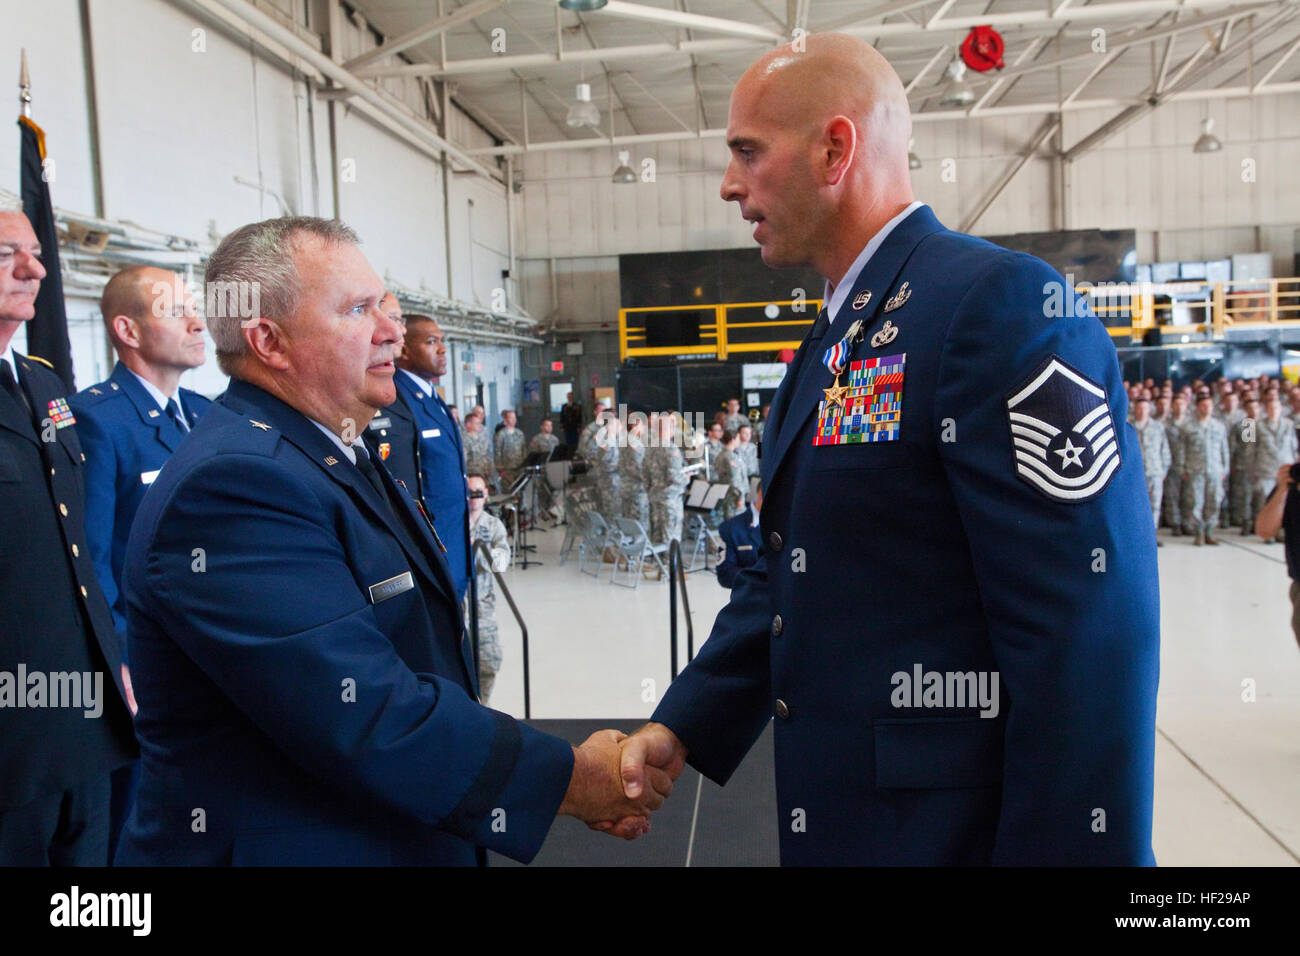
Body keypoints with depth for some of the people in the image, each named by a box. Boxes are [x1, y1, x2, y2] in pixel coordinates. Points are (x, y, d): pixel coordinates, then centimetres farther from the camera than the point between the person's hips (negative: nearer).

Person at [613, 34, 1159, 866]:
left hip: (950, 821, -8)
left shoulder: (1001, 302, -18)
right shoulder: (832, 340, 10)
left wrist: (1062, 846, -19)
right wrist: (684, 725, 2)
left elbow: (1089, 633, -23)